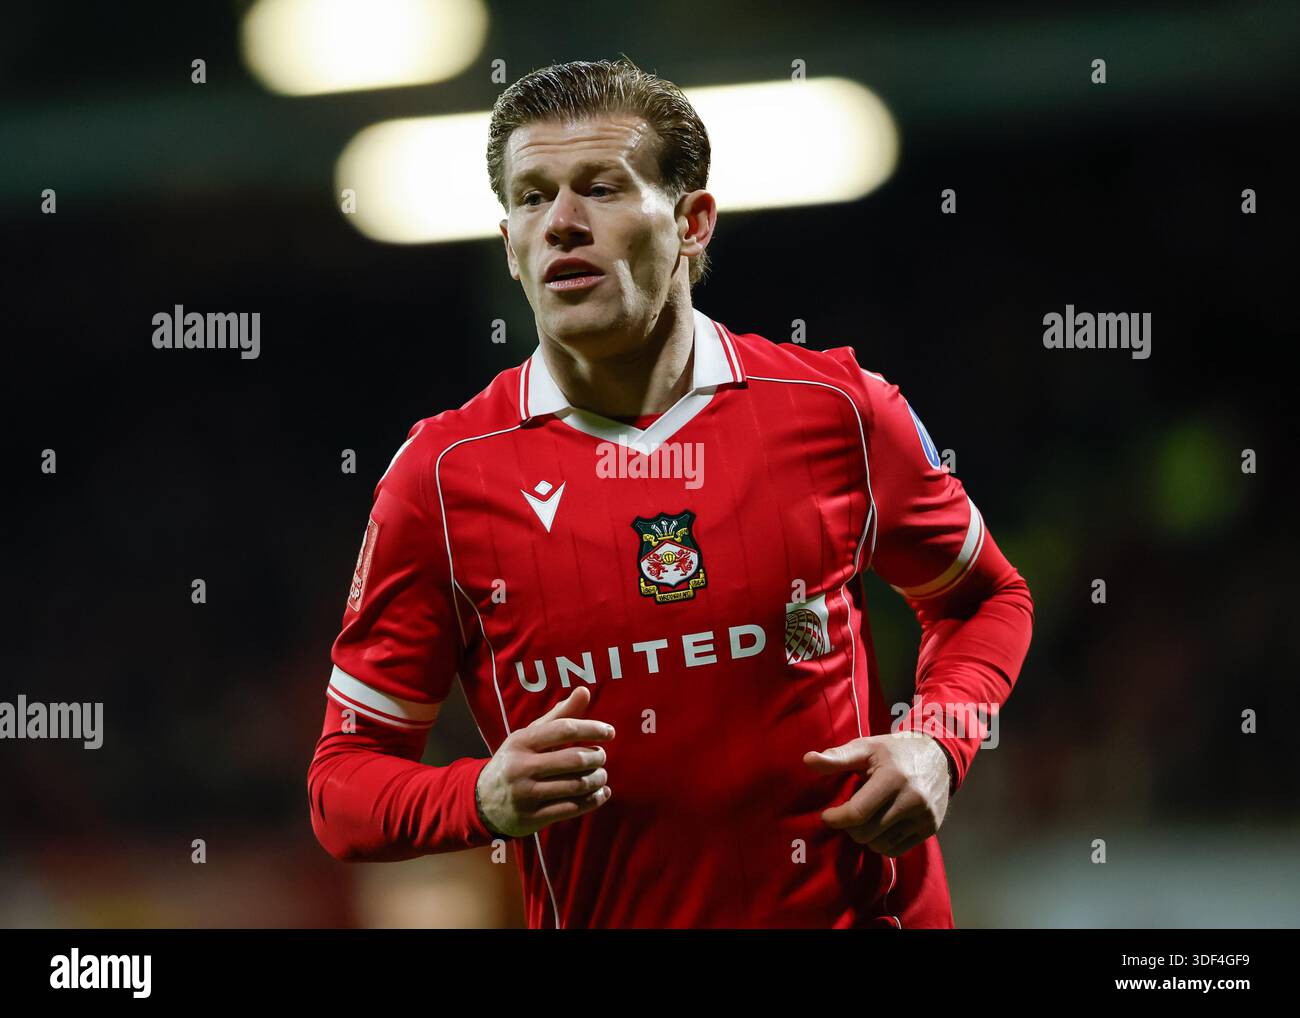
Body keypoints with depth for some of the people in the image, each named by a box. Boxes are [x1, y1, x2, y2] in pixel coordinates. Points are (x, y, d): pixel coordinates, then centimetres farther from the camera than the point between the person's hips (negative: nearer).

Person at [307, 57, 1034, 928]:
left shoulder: (842, 411, -7)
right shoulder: (440, 478, -9)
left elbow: (987, 598, 10)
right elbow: (346, 777, -4)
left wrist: (936, 744, -8)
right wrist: (486, 798, -23)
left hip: (863, 906, 1)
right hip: (599, 915, 0)